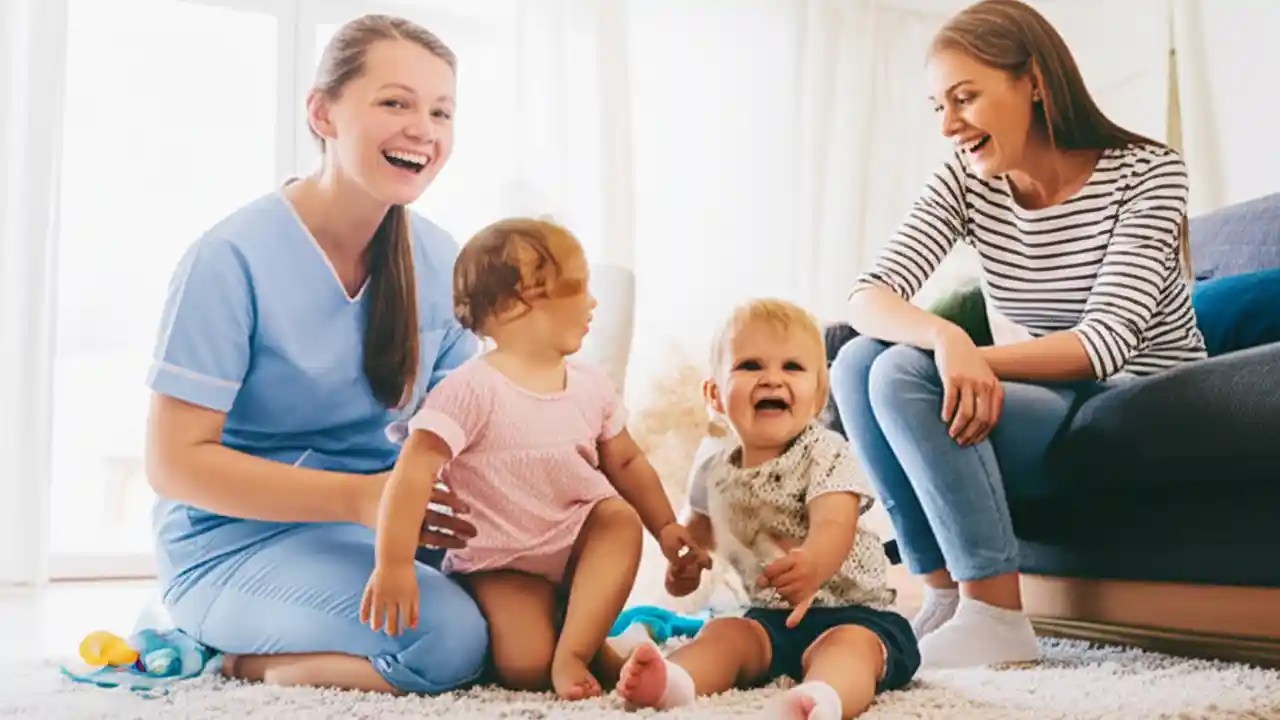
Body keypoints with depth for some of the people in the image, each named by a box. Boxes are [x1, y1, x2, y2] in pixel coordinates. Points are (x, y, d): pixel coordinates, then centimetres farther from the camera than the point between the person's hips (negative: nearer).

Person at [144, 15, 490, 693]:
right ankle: (241, 660, -2)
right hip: (234, 540, -7)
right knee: (450, 637, -28)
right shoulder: (233, 258, -17)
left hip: (369, 519, 7)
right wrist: (359, 497, -27)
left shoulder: (438, 262, -1)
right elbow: (175, 462, -17)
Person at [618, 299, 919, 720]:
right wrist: (684, 562, 7)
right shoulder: (715, 474, 3)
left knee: (846, 644, -35)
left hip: (853, 611, -6)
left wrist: (813, 564, -55)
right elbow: (702, 525, 28)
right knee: (724, 633, -19)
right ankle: (675, 680, -48)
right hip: (772, 617, 6)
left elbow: (835, 526, -32)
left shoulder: (827, 455, -13)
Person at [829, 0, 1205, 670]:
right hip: (1053, 402, 6)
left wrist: (973, 359, -33)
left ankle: (996, 621, -21)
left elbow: (1107, 342, -24)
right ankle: (945, 597, -12)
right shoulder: (964, 182, -3)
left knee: (903, 377, -25)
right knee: (857, 362, -16)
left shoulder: (1146, 172, -14)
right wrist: (947, 338, -37)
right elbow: (869, 296, -17)